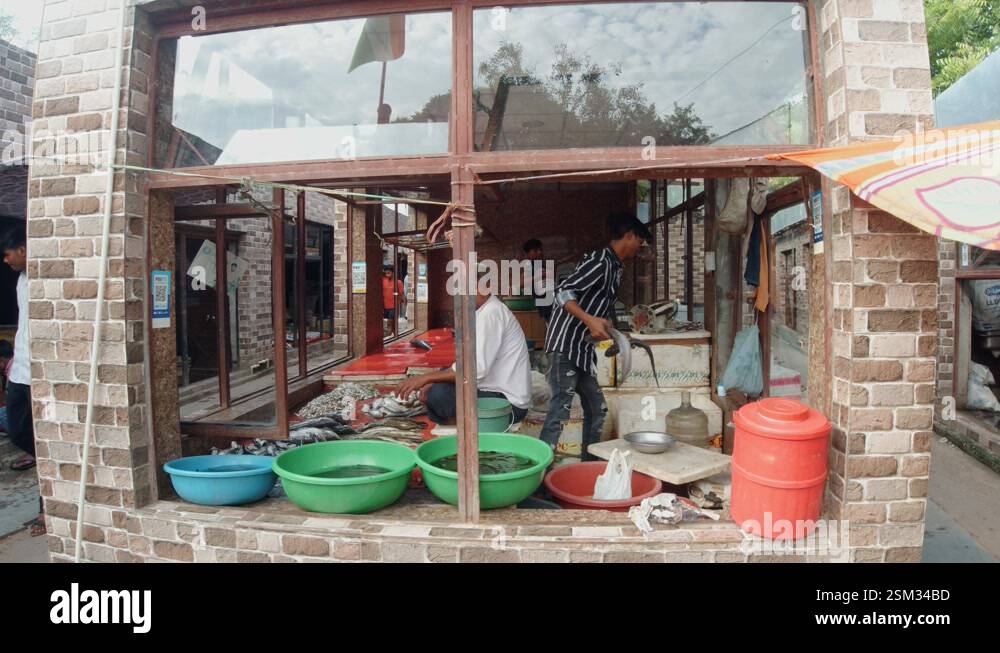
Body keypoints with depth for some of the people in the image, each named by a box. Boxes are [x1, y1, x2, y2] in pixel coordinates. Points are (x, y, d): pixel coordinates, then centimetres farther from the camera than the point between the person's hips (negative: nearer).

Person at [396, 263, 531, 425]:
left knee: (439, 394, -24)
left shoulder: (492, 313, -18)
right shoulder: (481, 312, 13)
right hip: (495, 393, 10)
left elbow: (476, 367, -28)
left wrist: (426, 378, -22)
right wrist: (433, 381, -2)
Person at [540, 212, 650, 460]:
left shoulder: (615, 268, 17)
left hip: (583, 349, 10)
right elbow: (563, 292, -21)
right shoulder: (599, 261, -12)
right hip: (565, 346, -10)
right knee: (560, 411, -15)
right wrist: (589, 320, -31)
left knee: (596, 410, 15)